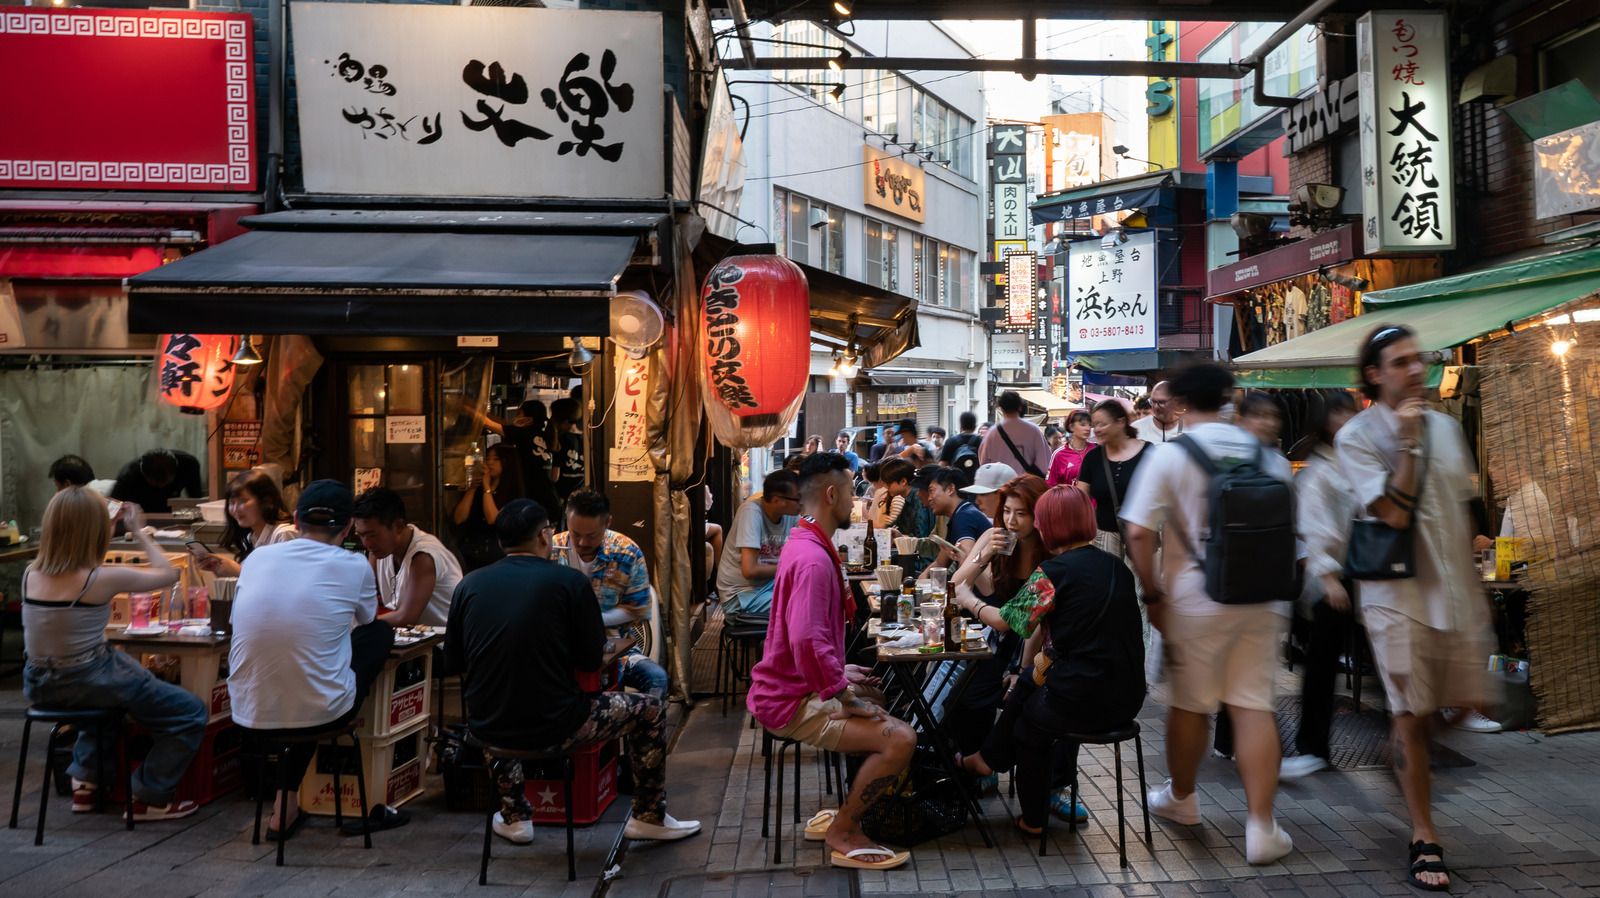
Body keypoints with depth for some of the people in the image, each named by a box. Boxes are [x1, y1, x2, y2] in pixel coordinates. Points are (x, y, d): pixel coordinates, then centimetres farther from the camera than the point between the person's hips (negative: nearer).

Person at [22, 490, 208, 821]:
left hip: (39, 687, 8)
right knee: (191, 714, 6)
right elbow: (168, 573, -8)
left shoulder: (31, 574, -3)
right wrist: (138, 531, 2)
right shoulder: (102, 579, -20)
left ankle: (86, 780, 40)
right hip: (86, 682, -7)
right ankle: (150, 798, 16)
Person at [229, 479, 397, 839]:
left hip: (250, 717, 5)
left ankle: (287, 803, 30)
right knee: (380, 633, 18)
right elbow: (368, 617, 18)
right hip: (321, 713, -5)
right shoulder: (354, 566, -5)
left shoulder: (256, 557, 4)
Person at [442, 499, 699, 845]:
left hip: (485, 728, 5)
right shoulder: (569, 580, -8)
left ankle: (514, 818, 41)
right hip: (552, 730, -4)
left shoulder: (469, 584, 2)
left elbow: (453, 665, 9)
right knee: (651, 711, 16)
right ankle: (649, 817, 29)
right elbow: (591, 662, -5)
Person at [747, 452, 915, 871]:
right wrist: (847, 699, -22)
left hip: (802, 685, 11)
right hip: (793, 703, -11)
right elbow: (807, 642, -32)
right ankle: (843, 833, -3)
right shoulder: (813, 559, -23)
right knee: (900, 738, -21)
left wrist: (839, 672, 16)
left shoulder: (807, 546, 12)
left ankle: (848, 810, 25)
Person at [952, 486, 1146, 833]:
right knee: (1031, 679, 28)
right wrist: (1048, 657, 14)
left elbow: (1005, 620, -7)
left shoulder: (1053, 571, -14)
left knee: (1026, 729, 25)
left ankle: (1033, 819, 40)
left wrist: (969, 601, 11)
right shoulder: (1118, 567, 6)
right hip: (1128, 699, 6)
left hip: (1086, 700, -6)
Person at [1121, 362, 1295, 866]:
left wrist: (1153, 595, -3)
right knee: (1254, 705, 5)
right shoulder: (1268, 455, 4)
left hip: (1196, 599, -3)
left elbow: (1138, 532, -13)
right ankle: (1262, 828, 4)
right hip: (1261, 599, 3)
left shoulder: (1169, 457, -8)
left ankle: (1181, 799, 33)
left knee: (1190, 704, 12)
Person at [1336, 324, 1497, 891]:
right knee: (1411, 716, -1)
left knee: (1471, 703, 8)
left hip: (1456, 589, 6)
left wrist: (1471, 584, 16)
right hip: (1399, 594, -5)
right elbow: (1394, 514, -19)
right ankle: (1424, 838, 11)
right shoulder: (1357, 438, -9)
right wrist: (1407, 444, -20)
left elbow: (1461, 512, 17)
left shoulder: (1446, 428, 9)